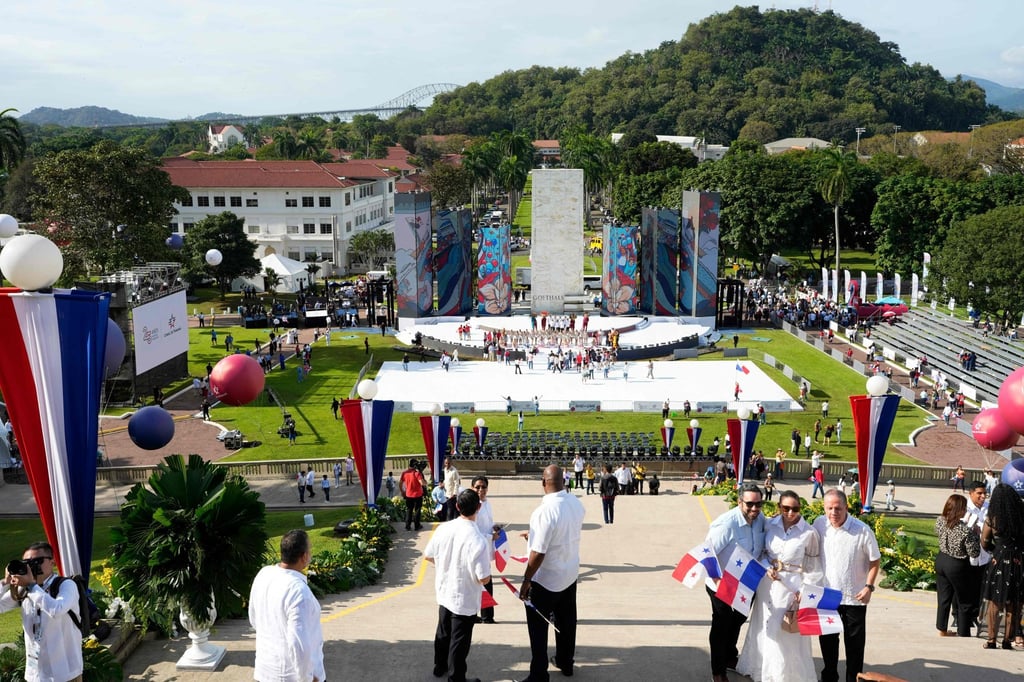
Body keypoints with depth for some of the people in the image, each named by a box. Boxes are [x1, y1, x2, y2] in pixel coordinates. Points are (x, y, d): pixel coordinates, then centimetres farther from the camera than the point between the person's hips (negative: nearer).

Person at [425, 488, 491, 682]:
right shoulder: (478, 540, -29)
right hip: (465, 600, -6)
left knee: (443, 633, 26)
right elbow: (484, 579, -25)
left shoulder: (443, 528, -12)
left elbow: (427, 555, 3)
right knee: (459, 642, 11)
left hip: (444, 593, 6)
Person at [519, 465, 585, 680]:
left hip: (546, 579, -7)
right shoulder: (576, 503, -7)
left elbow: (538, 552, -27)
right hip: (570, 573, 7)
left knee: (538, 627, 8)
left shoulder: (545, 511, -31)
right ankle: (566, 662, 40)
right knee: (566, 620, 23)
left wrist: (526, 581, -17)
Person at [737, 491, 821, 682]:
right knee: (766, 628, 17)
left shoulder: (808, 533, -14)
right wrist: (767, 568, -9)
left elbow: (813, 566, -7)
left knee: (789, 632, 3)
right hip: (768, 583, 4)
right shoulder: (770, 525, -5)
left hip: (791, 586, -4)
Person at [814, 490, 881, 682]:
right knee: (827, 639, 18)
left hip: (854, 597, -3)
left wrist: (869, 587, -13)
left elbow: (875, 560, -7)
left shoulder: (862, 530, -18)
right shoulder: (819, 524, -8)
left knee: (854, 643, 9)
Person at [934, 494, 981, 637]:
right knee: (965, 602, 15)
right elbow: (974, 553, -19)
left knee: (943, 598, 20)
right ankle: (963, 634, 26)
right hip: (957, 566, -6)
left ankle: (942, 630, 31)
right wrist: (975, 535, -8)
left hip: (941, 560, 6)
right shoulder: (966, 530, -29)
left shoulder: (940, 521, -12)